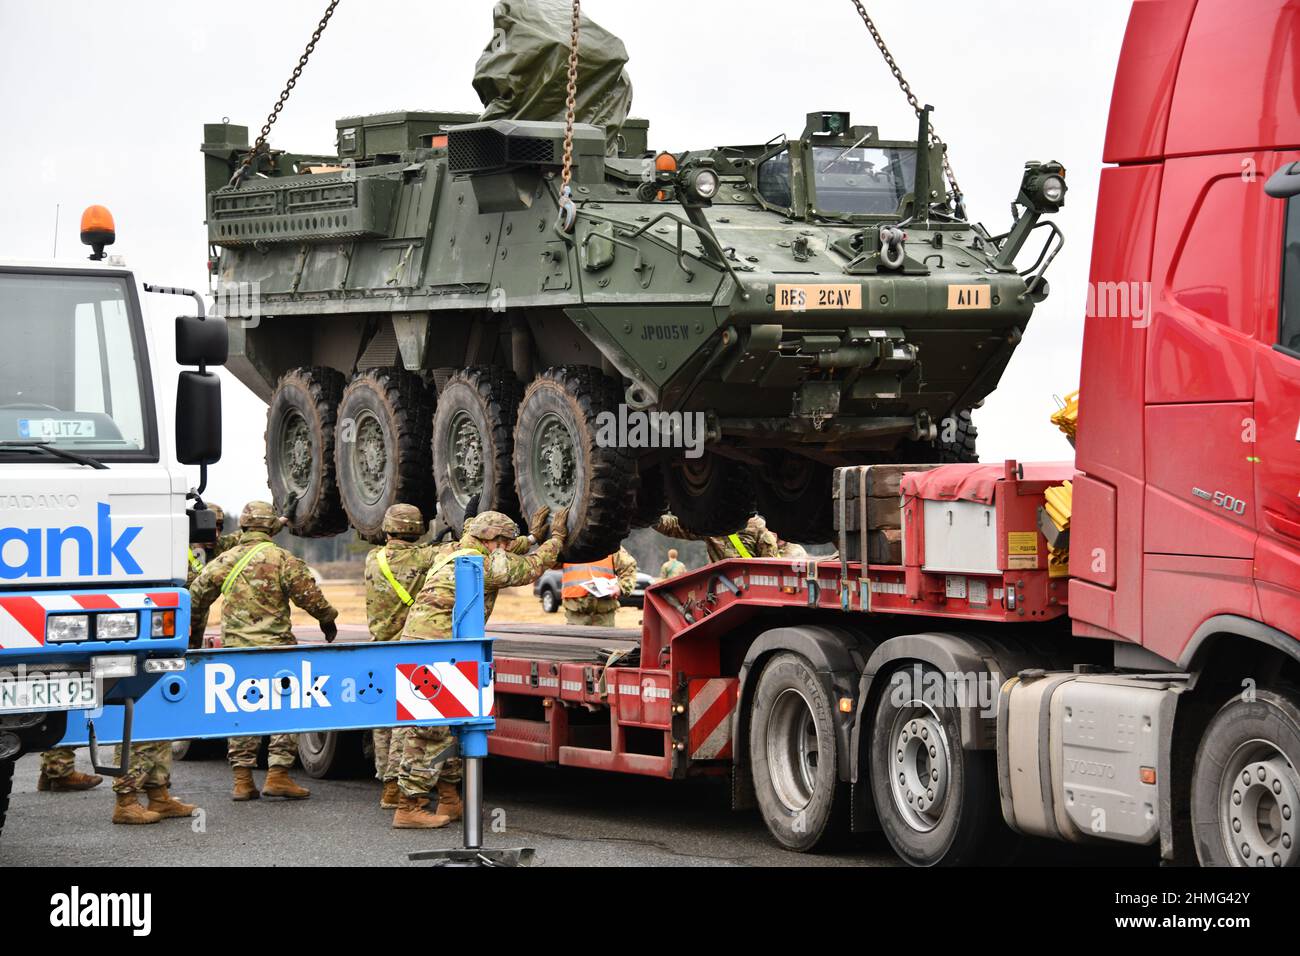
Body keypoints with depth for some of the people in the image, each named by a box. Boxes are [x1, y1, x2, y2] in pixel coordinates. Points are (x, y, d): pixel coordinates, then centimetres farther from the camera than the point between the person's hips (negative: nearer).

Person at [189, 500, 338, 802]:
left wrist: (193, 625, 30)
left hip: (234, 649, 4)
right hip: (273, 647, -4)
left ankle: (242, 780, 8)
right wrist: (327, 618, 12)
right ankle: (277, 775, -3)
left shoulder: (224, 561, 6)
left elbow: (197, 595, 13)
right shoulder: (282, 560, -7)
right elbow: (309, 595, -6)